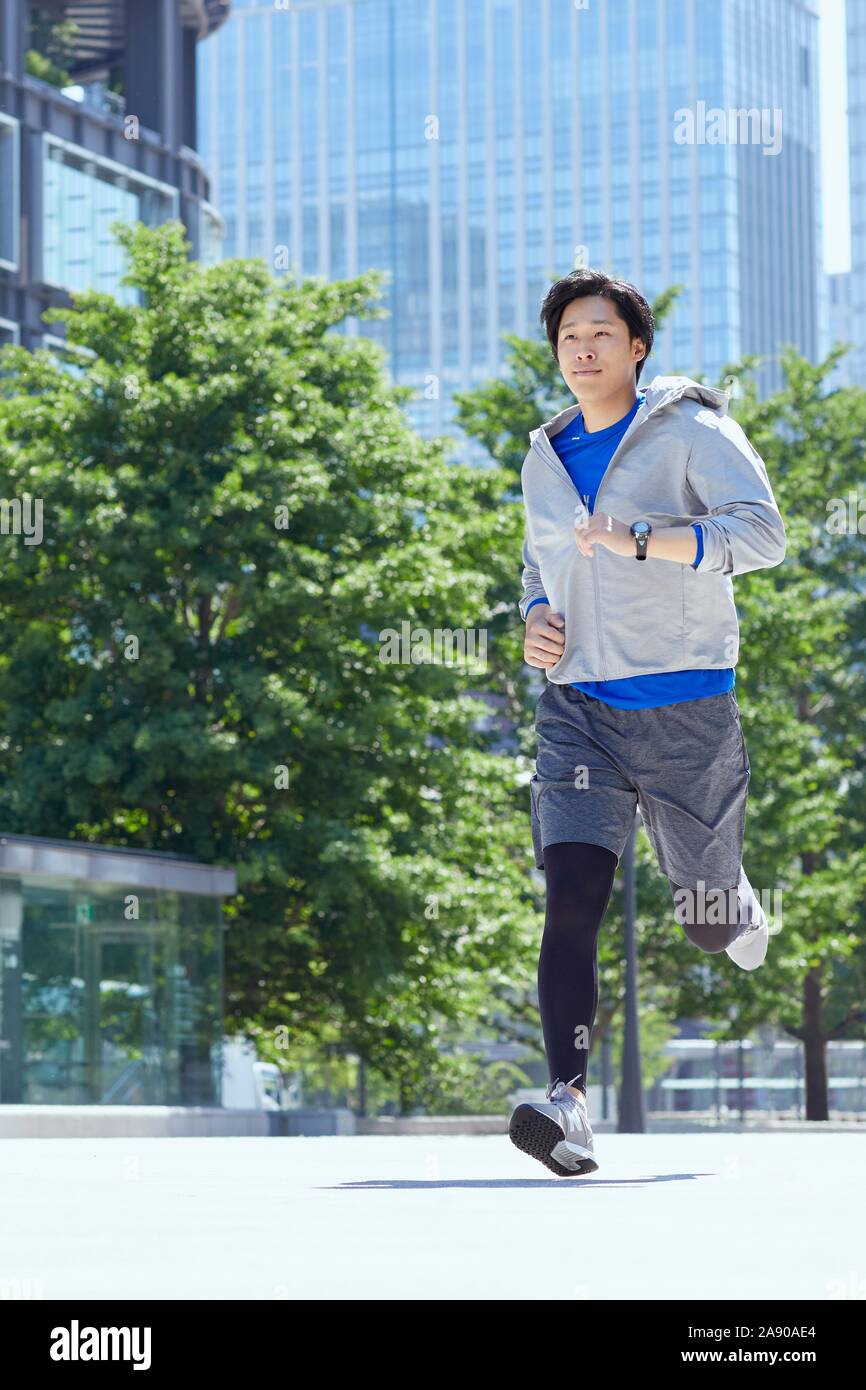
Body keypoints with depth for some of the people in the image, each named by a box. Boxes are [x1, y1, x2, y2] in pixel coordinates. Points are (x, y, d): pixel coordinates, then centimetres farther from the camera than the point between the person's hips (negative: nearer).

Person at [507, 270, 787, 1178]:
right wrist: (534, 619, 7)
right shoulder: (545, 457, 14)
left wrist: (642, 539, -30)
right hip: (577, 706, 3)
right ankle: (567, 1102, -21)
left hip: (685, 705, -3)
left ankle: (741, 911, 48)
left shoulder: (691, 432, -4)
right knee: (570, 899, -15)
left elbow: (761, 532, -18)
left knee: (706, 914, 9)